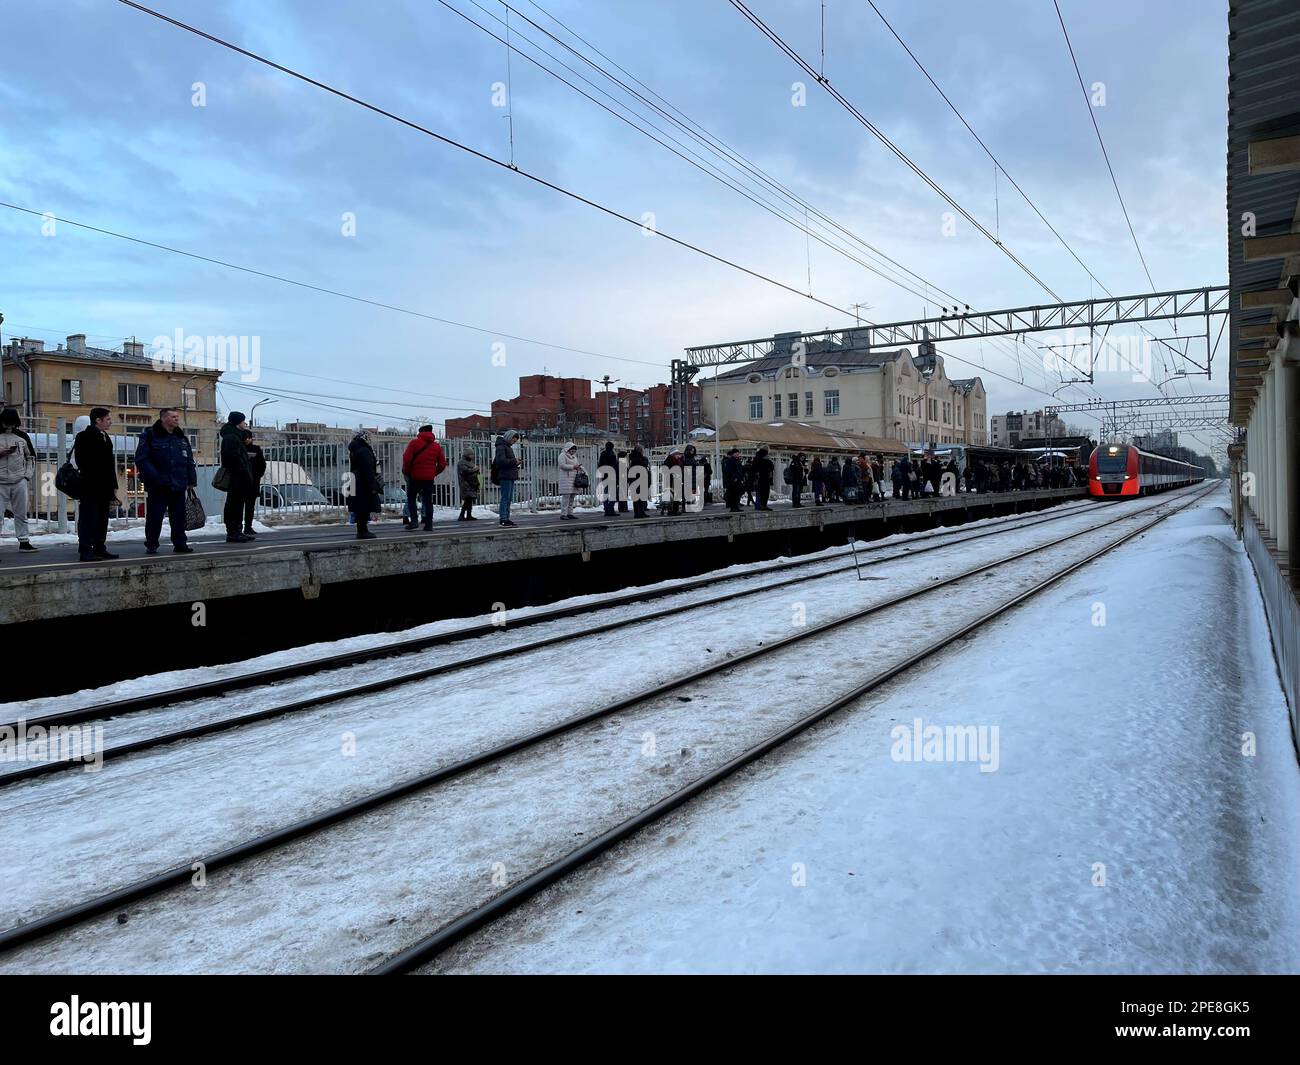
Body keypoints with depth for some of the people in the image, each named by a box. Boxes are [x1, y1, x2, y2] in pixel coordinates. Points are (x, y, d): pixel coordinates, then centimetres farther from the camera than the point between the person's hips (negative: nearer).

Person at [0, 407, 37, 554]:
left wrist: (28, 475, 7)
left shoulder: (22, 436, 9)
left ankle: (24, 541, 17)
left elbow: (31, 457, 17)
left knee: (21, 514, 10)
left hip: (20, 482, 3)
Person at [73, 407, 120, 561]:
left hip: (104, 489, 8)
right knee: (88, 518, -7)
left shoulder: (106, 437, 18)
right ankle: (85, 551, -6)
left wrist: (113, 486, 17)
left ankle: (100, 548, 19)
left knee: (102, 519, 12)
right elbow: (80, 462, -12)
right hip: (90, 488, -8)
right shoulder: (84, 437, -7)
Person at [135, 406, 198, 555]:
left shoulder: (182, 438, 14)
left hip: (179, 486, 5)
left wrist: (191, 480, 8)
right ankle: (151, 546, 12)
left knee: (179, 516, 7)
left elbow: (189, 461, 16)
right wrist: (154, 477, -18)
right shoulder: (149, 436, -3)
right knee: (154, 517, 2)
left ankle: (180, 544, 13)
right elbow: (141, 459, -10)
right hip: (157, 487, -5)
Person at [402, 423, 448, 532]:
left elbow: (406, 458, -12)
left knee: (411, 498, 10)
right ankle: (428, 525, 5)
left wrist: (406, 471, 2)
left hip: (415, 476, -3)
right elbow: (442, 464, 7)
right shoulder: (437, 446, 7)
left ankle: (414, 521, -3)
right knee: (428, 501, 8)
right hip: (429, 478, 3)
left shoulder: (414, 442, -5)